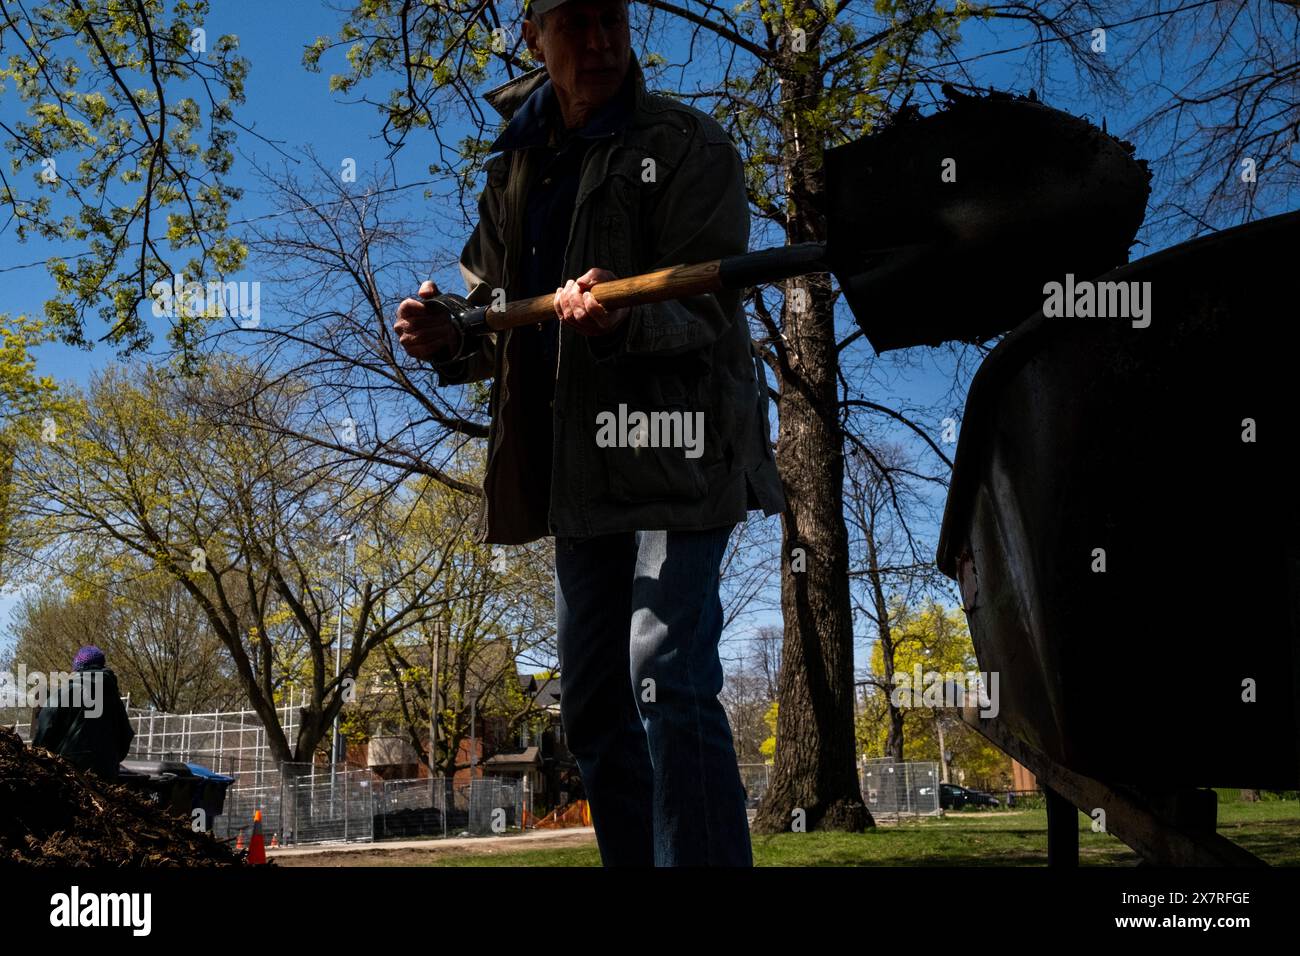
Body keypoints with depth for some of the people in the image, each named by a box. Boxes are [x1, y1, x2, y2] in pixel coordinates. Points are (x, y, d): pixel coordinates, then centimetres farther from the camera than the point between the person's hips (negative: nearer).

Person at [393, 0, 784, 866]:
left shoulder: (687, 146, -5)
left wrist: (622, 315, -35)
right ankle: (631, 858, 23)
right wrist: (448, 339, -6)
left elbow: (708, 306, -14)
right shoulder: (517, 165, 13)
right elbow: (494, 308, 18)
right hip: (576, 462, 7)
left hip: (676, 445, -7)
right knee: (594, 702, 11)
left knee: (668, 679, -18)